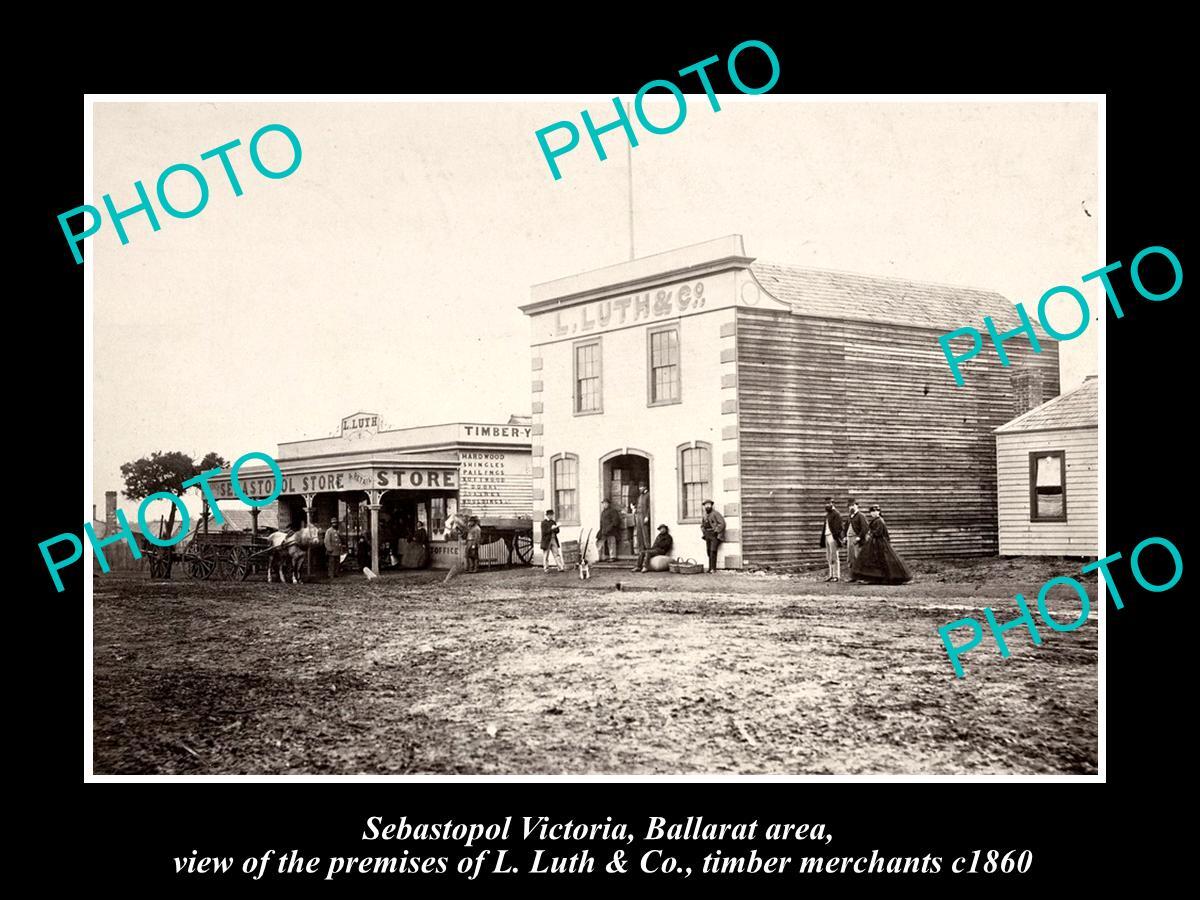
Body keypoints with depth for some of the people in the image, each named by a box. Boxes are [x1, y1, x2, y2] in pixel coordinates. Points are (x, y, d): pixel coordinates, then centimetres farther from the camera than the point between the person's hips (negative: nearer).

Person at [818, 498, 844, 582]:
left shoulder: (836, 514, -7)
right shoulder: (828, 514, 19)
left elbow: (837, 528, -13)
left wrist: (836, 539, -19)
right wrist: (823, 539, 17)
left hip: (833, 537, -9)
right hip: (827, 536, 9)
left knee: (834, 557, -7)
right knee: (829, 558, 7)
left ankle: (837, 576, -5)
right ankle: (831, 575, 10)